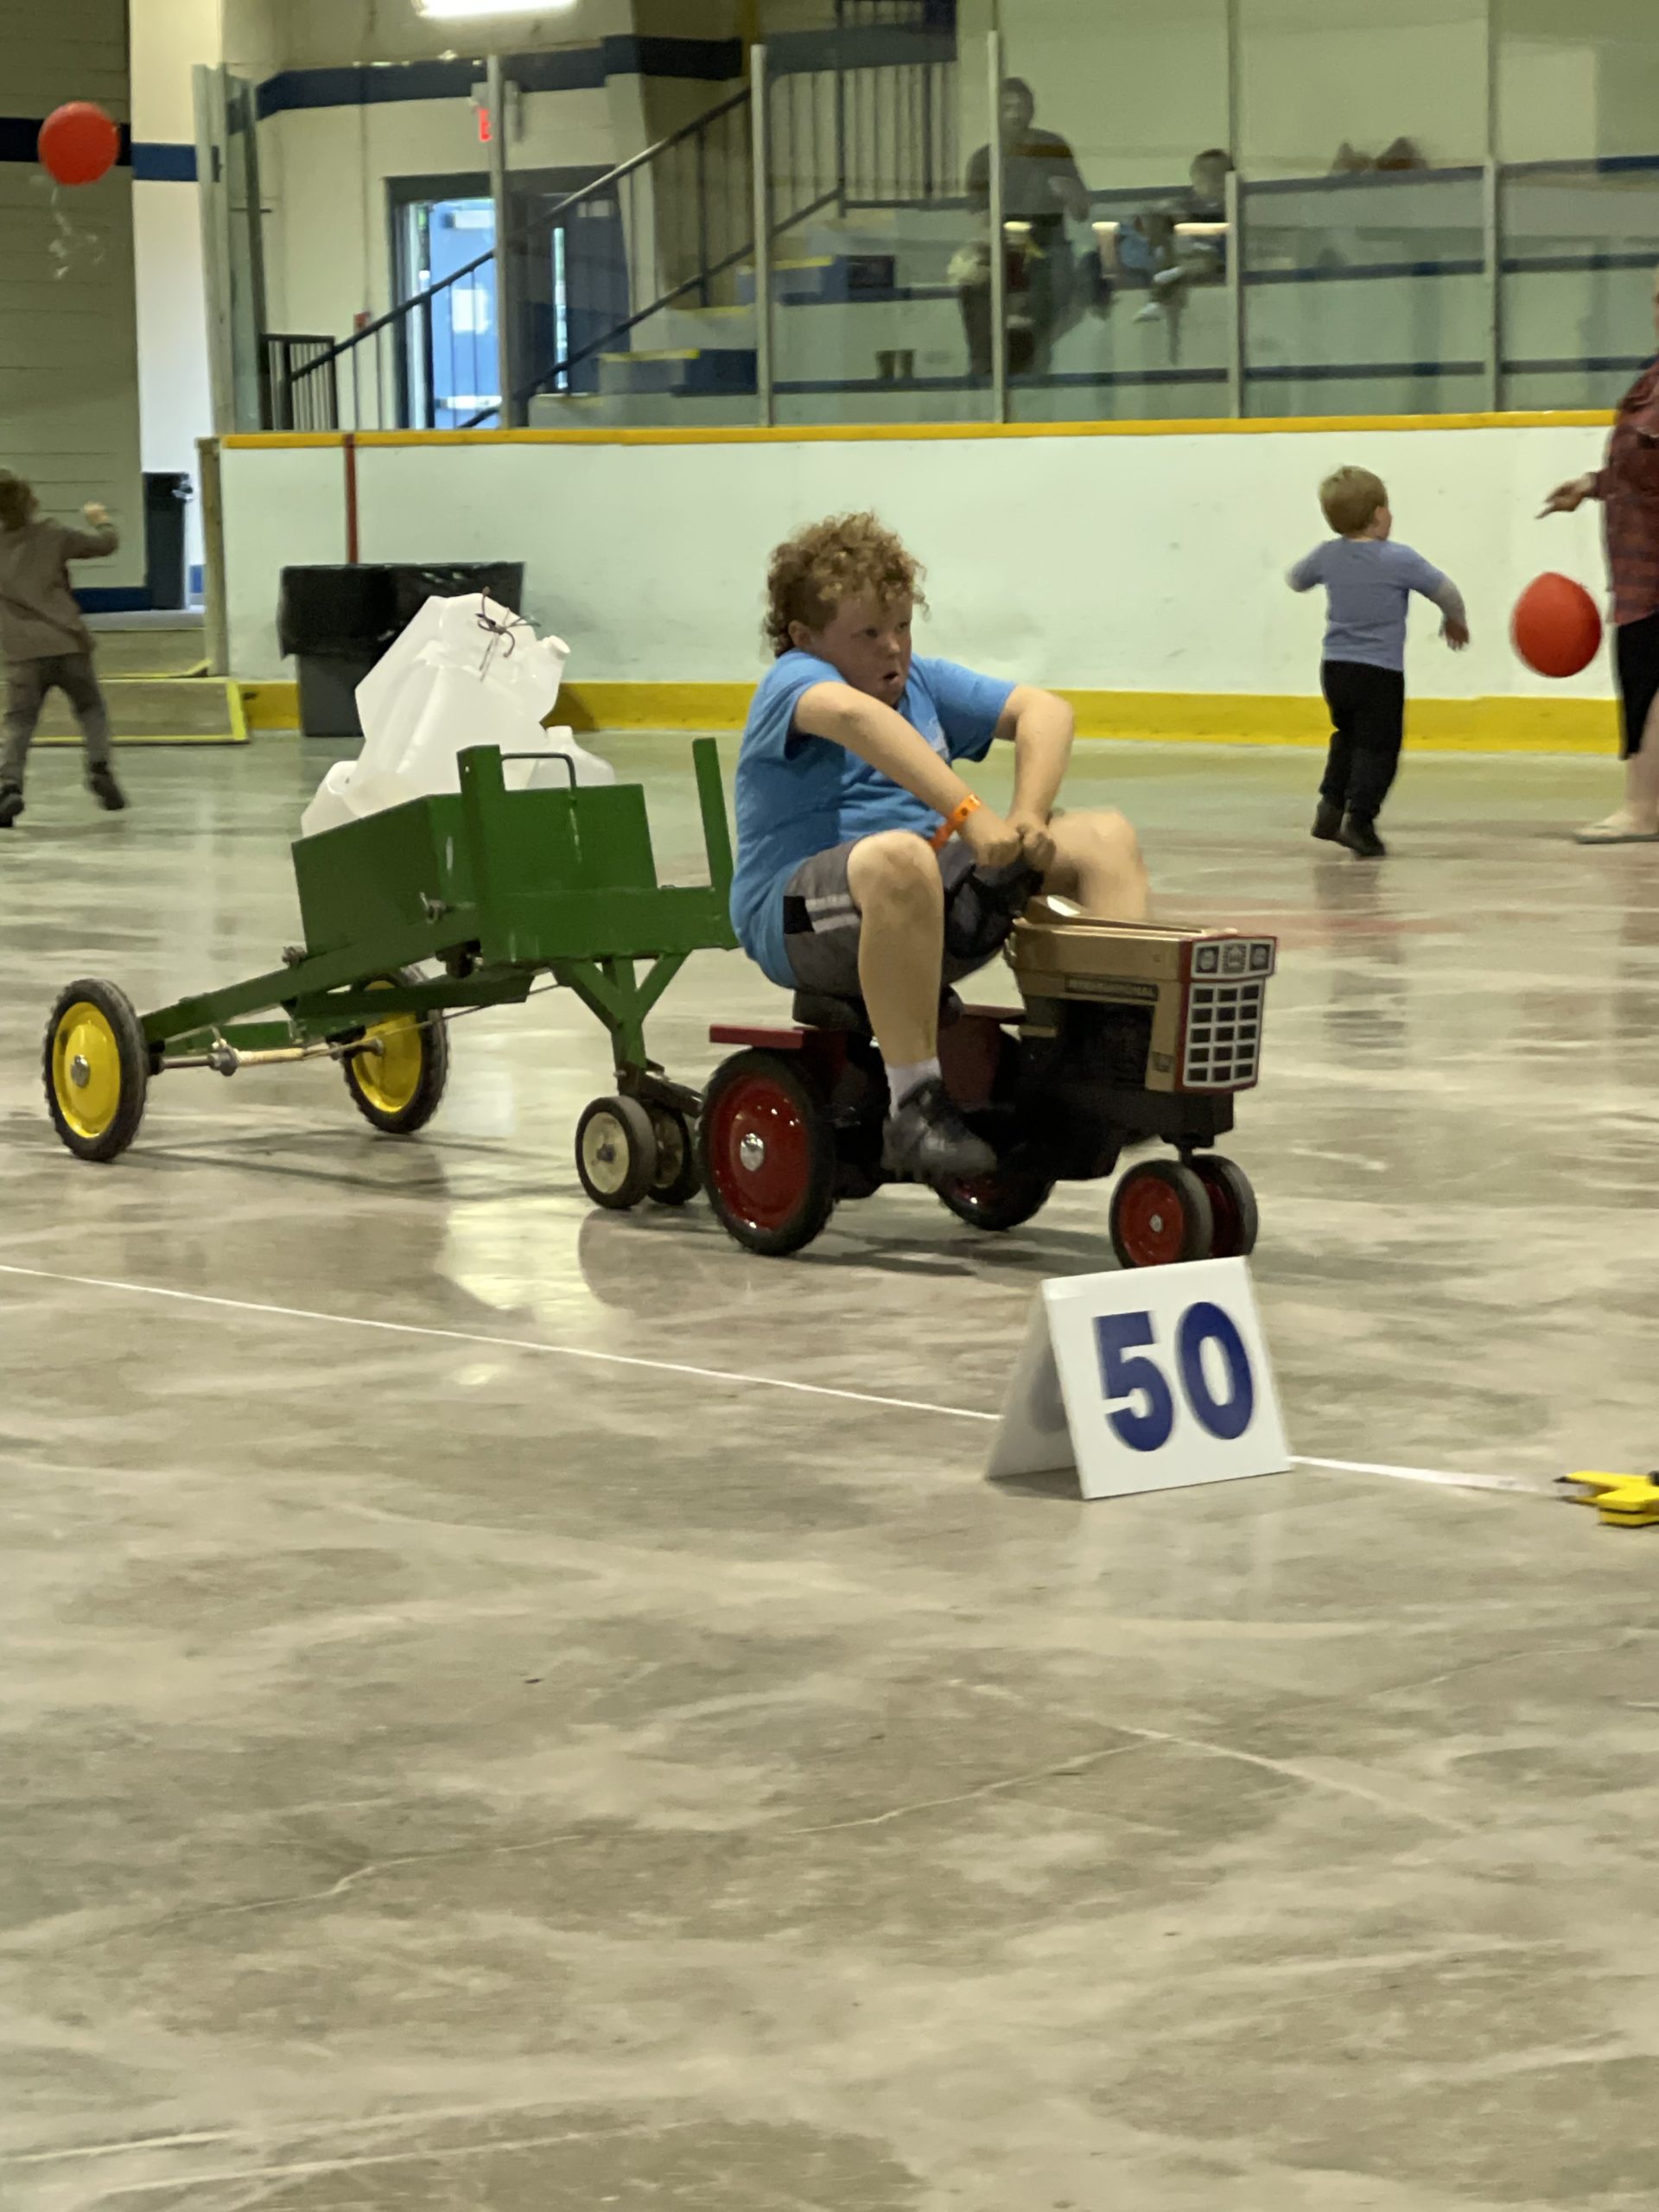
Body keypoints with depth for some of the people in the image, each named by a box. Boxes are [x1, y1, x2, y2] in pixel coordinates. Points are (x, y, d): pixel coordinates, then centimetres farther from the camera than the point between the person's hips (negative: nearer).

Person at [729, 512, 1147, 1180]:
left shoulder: (922, 681, 17)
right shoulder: (792, 681, -6)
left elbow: (1044, 710, 8)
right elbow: (852, 713, -30)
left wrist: (1028, 818, -11)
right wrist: (970, 814, -40)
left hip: (937, 905, 8)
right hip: (799, 919, -8)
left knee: (1106, 837, 0)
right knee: (897, 857, -41)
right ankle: (915, 1108, -39)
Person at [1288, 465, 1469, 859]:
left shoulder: (1327, 555, 1)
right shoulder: (1400, 560, -13)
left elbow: (1296, 580, 21)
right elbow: (1446, 591, -5)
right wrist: (1456, 621, 16)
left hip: (1335, 668, 6)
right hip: (1380, 672, -6)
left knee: (1348, 737, 25)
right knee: (1377, 747, 0)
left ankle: (1331, 805, 17)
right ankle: (1359, 818, -11)